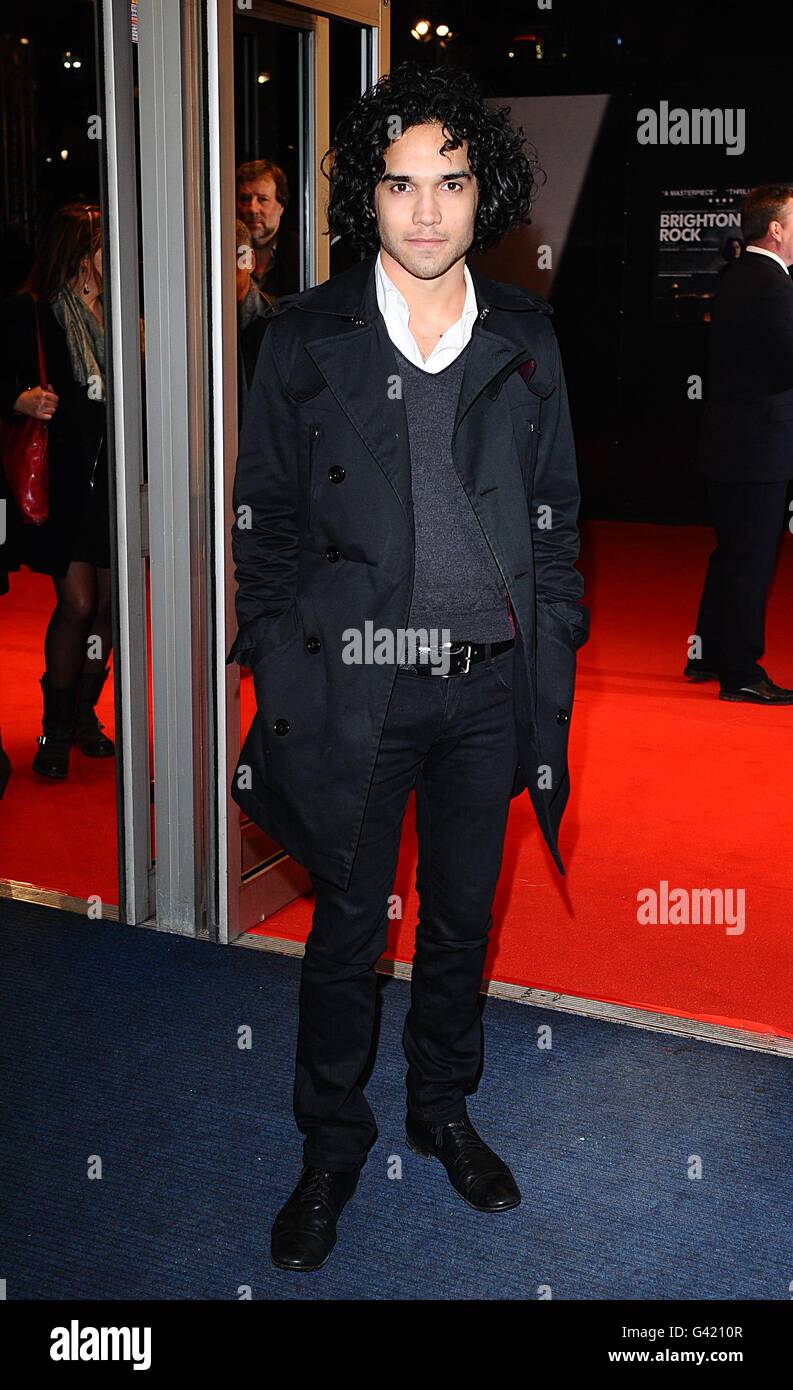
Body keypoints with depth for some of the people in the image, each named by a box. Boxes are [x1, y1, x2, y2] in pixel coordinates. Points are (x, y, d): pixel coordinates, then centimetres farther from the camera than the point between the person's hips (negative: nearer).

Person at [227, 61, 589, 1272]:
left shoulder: (526, 338, 5)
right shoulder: (307, 339, -2)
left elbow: (555, 513, 10)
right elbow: (265, 520, 1)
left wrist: (551, 660, 5)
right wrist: (280, 672, -4)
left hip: (489, 687, 3)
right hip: (358, 685, -2)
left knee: (463, 918, 16)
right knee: (348, 930, 8)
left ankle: (443, 1110, 38)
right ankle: (332, 1146, 28)